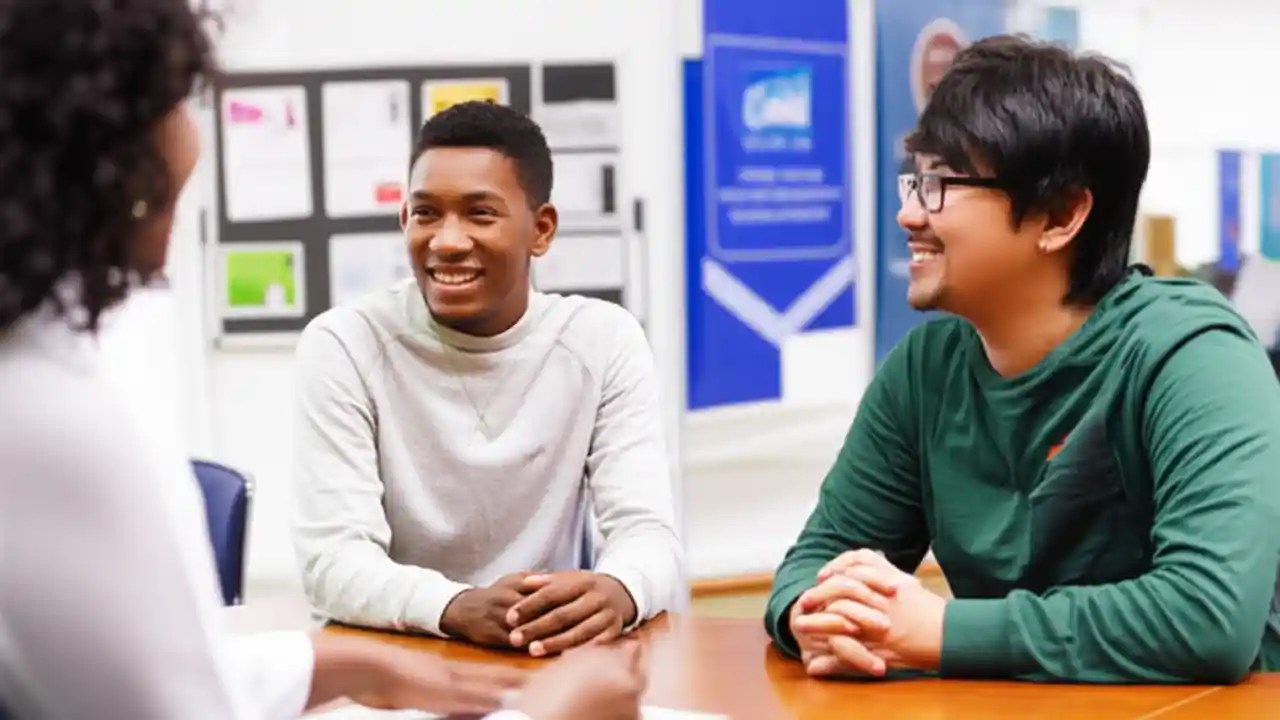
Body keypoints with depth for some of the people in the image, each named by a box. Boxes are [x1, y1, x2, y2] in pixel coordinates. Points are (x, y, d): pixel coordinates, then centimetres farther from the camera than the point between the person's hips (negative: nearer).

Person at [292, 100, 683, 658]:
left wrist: (616, 592, -32)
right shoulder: (343, 346, -6)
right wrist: (456, 609, -34)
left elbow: (648, 532, -9)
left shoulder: (604, 341, -1)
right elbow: (332, 558, -15)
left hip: (560, 660, 2)